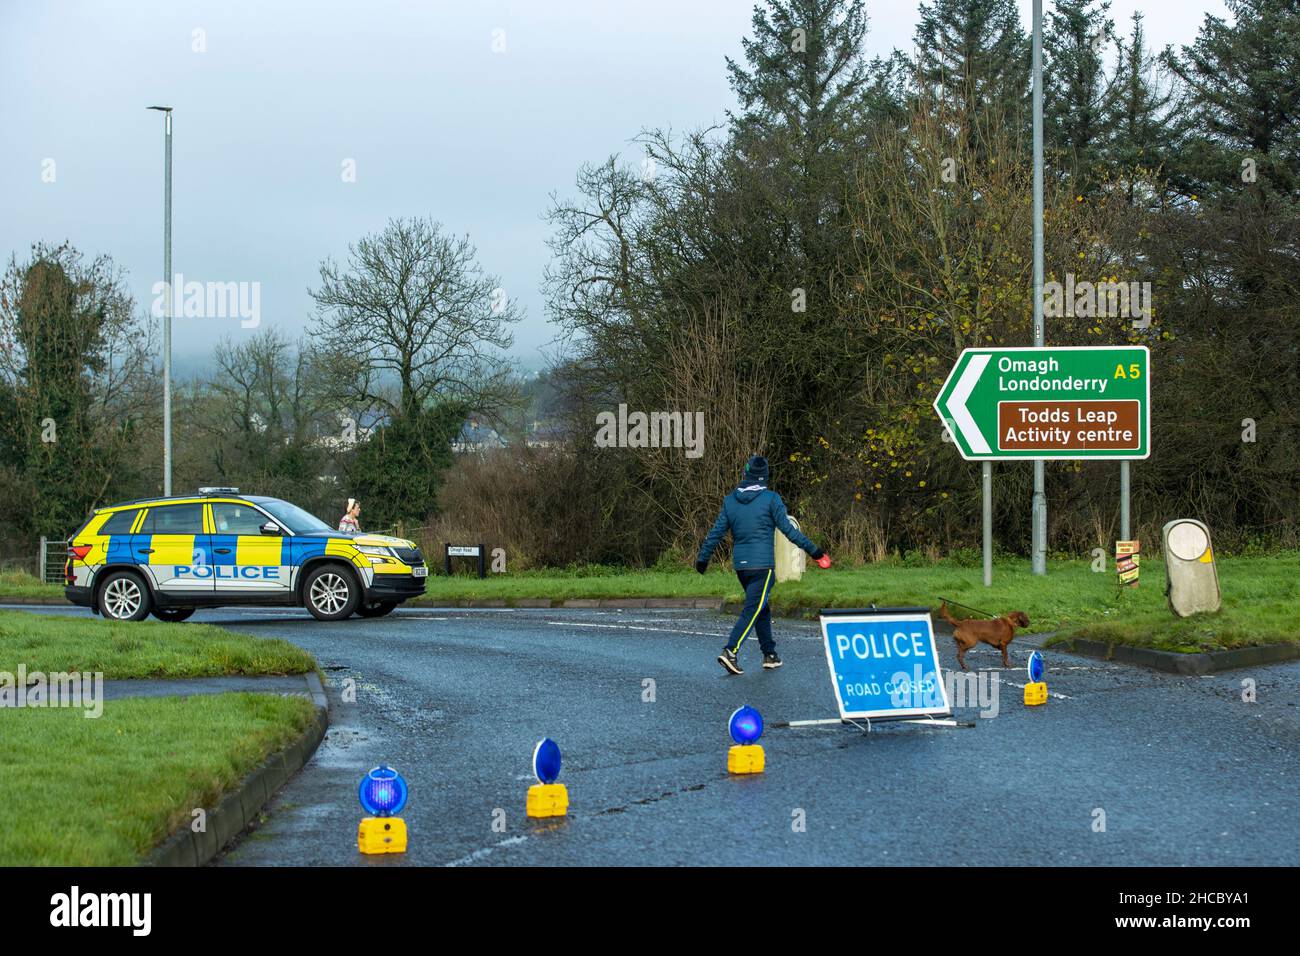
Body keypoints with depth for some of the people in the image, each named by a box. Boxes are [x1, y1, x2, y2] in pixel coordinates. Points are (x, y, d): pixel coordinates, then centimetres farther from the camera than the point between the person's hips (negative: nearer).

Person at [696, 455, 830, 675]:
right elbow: (787, 529, -8)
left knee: (762, 608, 18)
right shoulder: (771, 498, -7)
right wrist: (812, 549, -1)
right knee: (753, 610, -6)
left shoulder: (730, 500, 6)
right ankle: (730, 651, -21)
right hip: (762, 565, -5)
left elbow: (716, 531, 7)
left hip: (740, 565, 5)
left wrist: (703, 557, 17)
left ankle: (770, 655, 20)